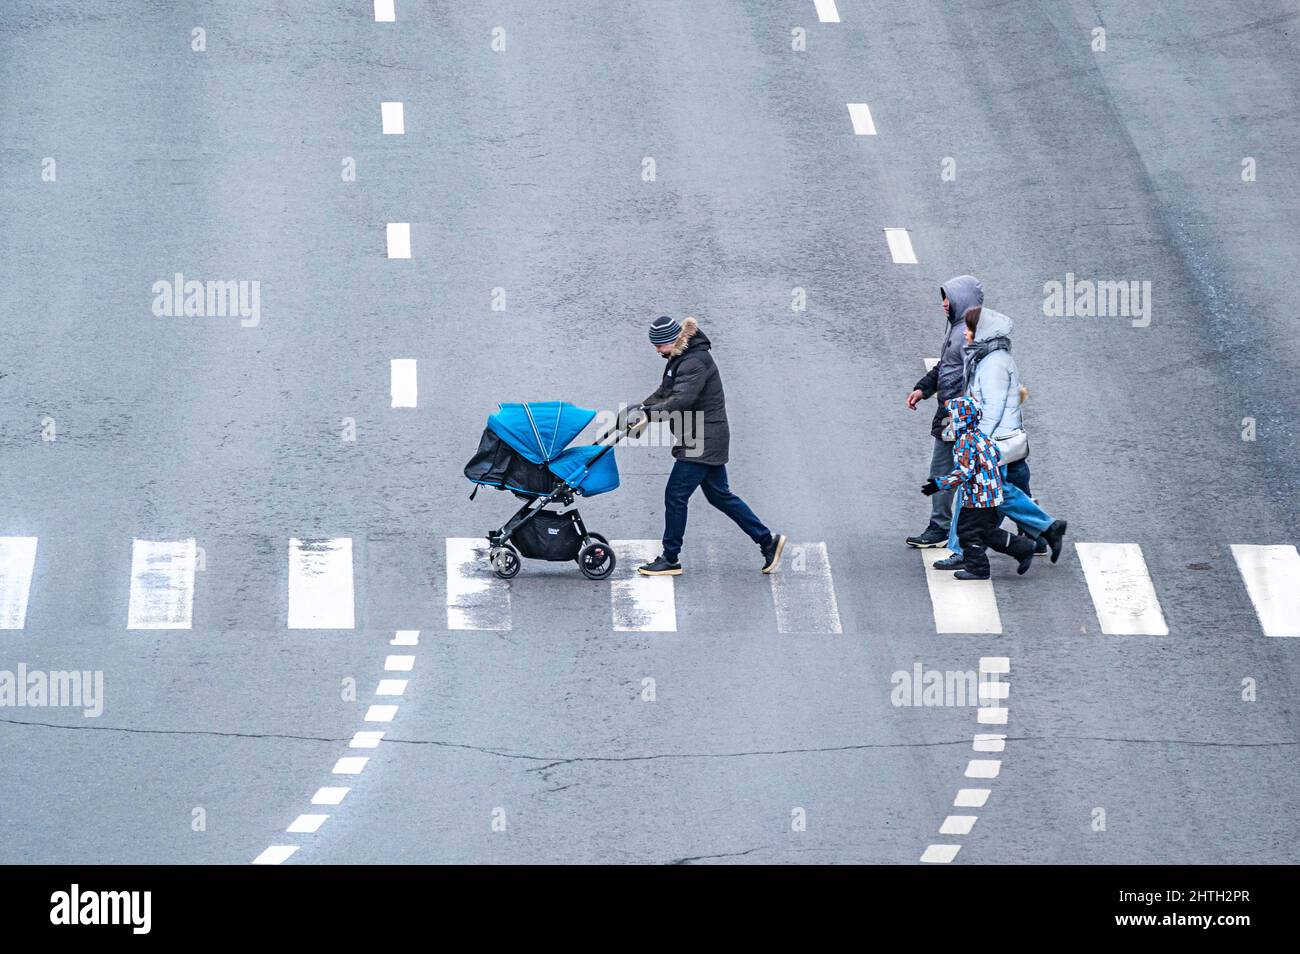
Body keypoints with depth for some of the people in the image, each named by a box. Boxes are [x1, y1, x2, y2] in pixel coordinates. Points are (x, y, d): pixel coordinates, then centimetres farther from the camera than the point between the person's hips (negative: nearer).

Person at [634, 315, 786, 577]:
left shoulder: (695, 362, -20)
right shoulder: (680, 359, 12)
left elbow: (680, 401, -29)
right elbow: (663, 394, 16)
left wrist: (647, 414, -29)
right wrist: (640, 408, 2)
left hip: (703, 442, -10)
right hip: (708, 440, 10)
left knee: (676, 495, -5)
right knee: (719, 494, 15)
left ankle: (670, 560, 3)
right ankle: (768, 541, 18)